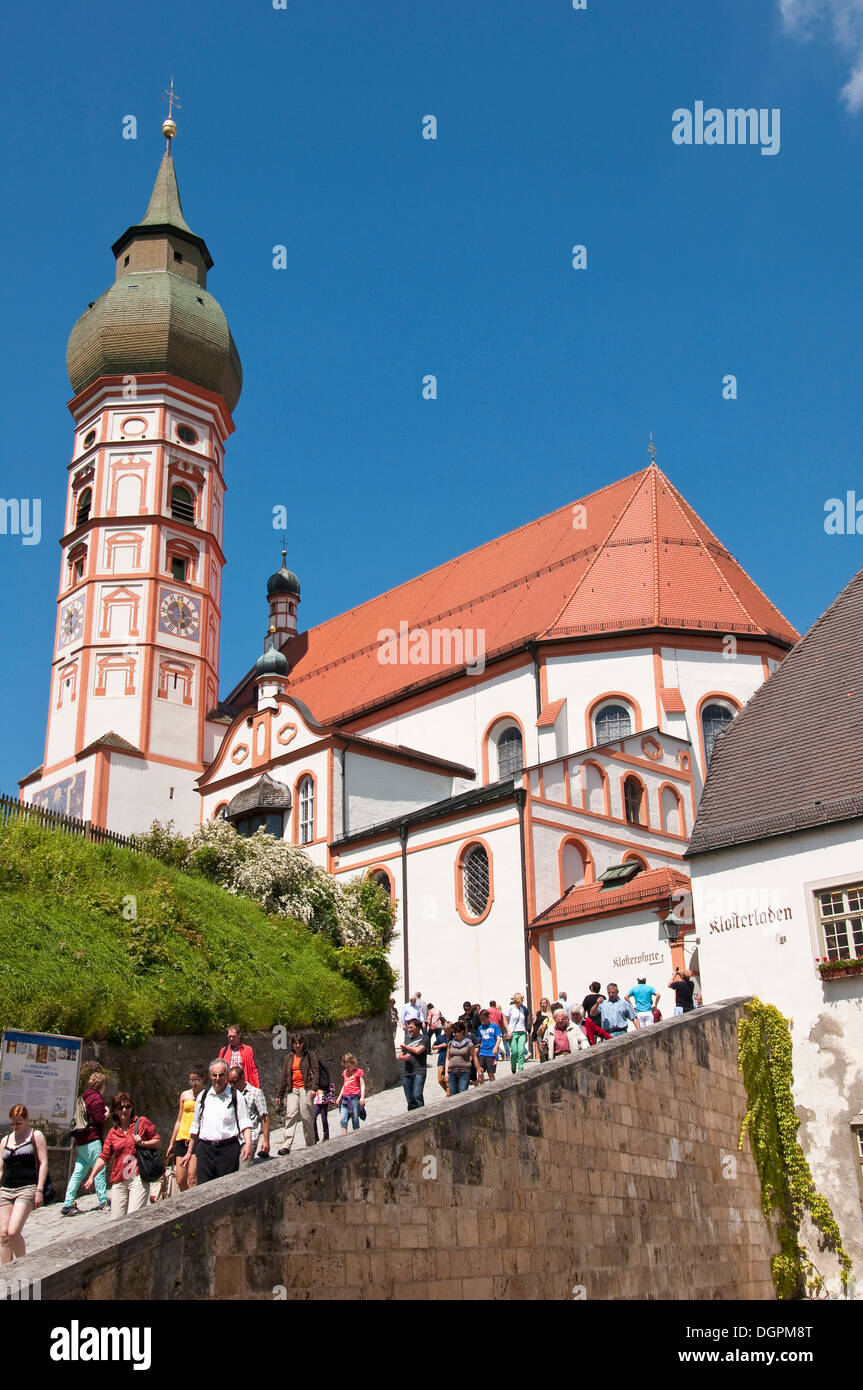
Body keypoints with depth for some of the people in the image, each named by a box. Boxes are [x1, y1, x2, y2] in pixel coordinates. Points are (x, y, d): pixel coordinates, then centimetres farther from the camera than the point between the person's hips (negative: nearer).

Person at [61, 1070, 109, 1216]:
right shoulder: (96, 1097, -10)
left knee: (78, 1172, 7)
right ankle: (103, 1202, 3)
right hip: (92, 1140, -9)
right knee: (100, 1170, -1)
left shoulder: (84, 1097, 18)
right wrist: (106, 1113, 1)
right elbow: (100, 1118, -18)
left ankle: (68, 1205, 5)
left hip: (81, 1141, 9)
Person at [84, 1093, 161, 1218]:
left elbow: (157, 1141, 9)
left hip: (138, 1178, -4)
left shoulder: (142, 1122, 4)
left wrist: (143, 1143, -9)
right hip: (118, 1181, 4)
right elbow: (104, 1156, 11)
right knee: (116, 1220, 2)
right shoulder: (113, 1132, 13)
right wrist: (91, 1177, 1)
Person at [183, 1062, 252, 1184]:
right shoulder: (202, 1097, 13)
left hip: (228, 1150, -3)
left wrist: (248, 1143, -19)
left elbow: (244, 1123, -3)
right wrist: (189, 1152, 19)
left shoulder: (236, 1096, 3)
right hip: (205, 1149, 3)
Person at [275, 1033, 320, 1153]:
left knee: (306, 1117, -5)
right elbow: (284, 1077, 19)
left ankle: (310, 1146, 7)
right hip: (292, 1090, 3)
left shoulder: (310, 1055, 6)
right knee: (290, 1114, -13)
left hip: (306, 1089, -3)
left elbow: (316, 1071, -2)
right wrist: (279, 1095, 16)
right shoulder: (289, 1058, 18)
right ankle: (287, 1146, -19)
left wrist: (314, 1088, -15)